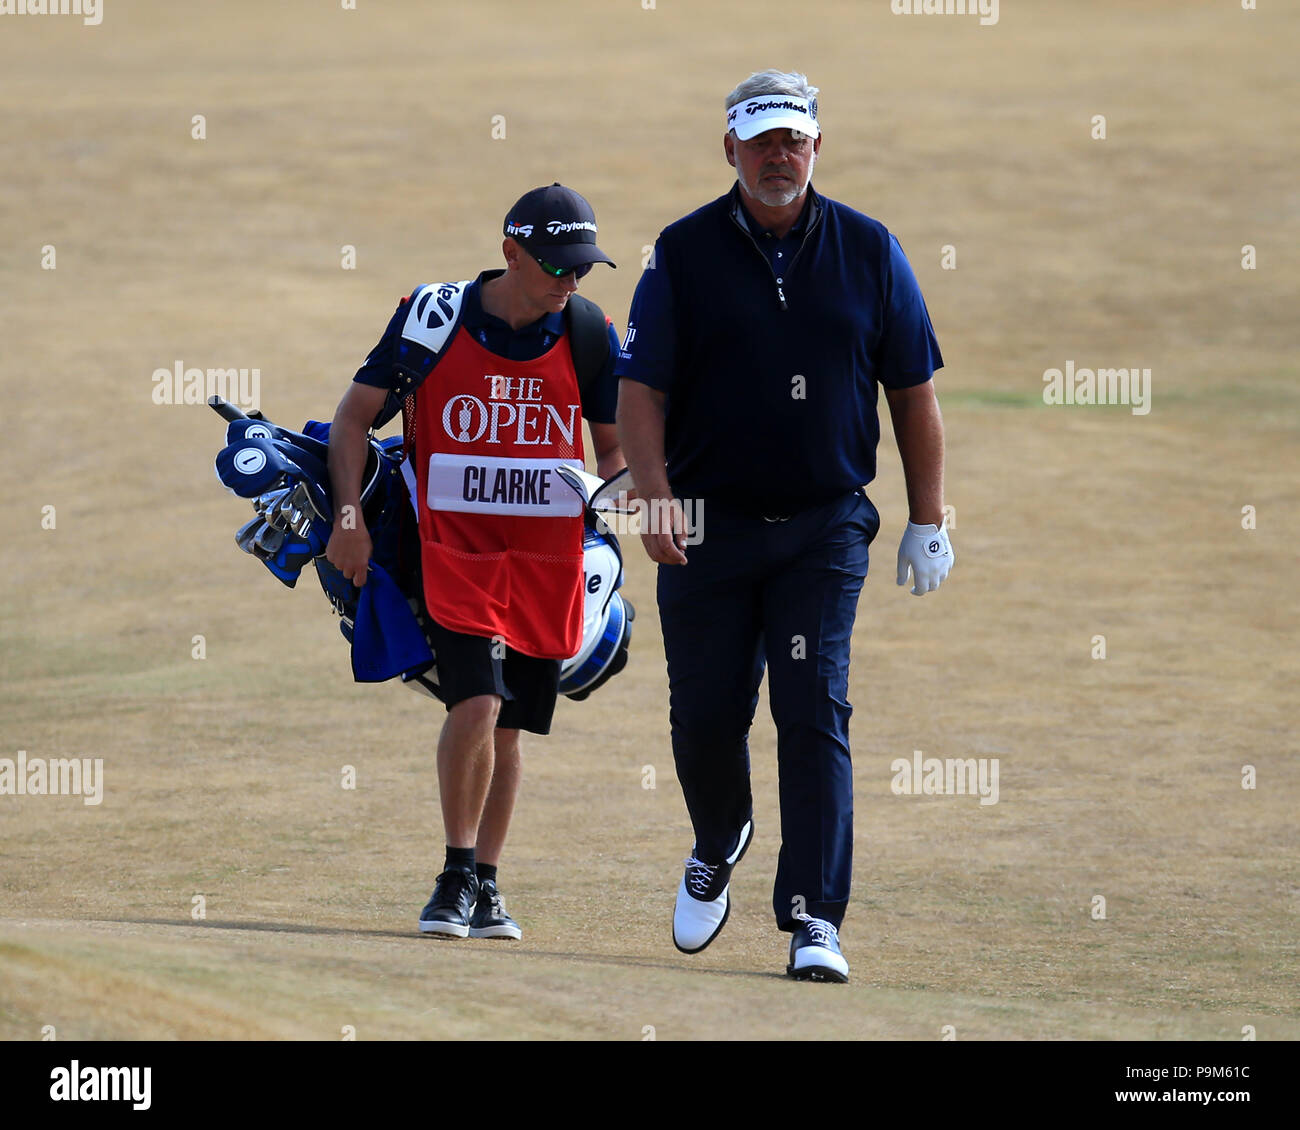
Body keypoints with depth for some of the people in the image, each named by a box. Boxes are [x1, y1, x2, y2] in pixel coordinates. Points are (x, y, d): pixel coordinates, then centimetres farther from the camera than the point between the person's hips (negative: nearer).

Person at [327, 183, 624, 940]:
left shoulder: (588, 333, 1)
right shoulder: (434, 320, -7)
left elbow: (614, 444, 12)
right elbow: (357, 415, 3)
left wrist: (611, 489, -11)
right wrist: (349, 515, -6)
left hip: (548, 557, 3)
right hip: (455, 547, -3)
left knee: (508, 727, 7)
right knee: (477, 703, -19)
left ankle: (485, 887, 21)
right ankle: (457, 875, -2)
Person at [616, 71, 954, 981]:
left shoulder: (868, 252, 3)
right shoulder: (685, 254, 0)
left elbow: (914, 392, 8)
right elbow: (641, 390, -3)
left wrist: (928, 522, 4)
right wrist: (657, 497, -18)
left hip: (825, 529, 0)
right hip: (711, 526, 0)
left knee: (815, 715, -10)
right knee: (705, 716, 5)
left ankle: (814, 921, -10)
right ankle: (718, 849, 36)